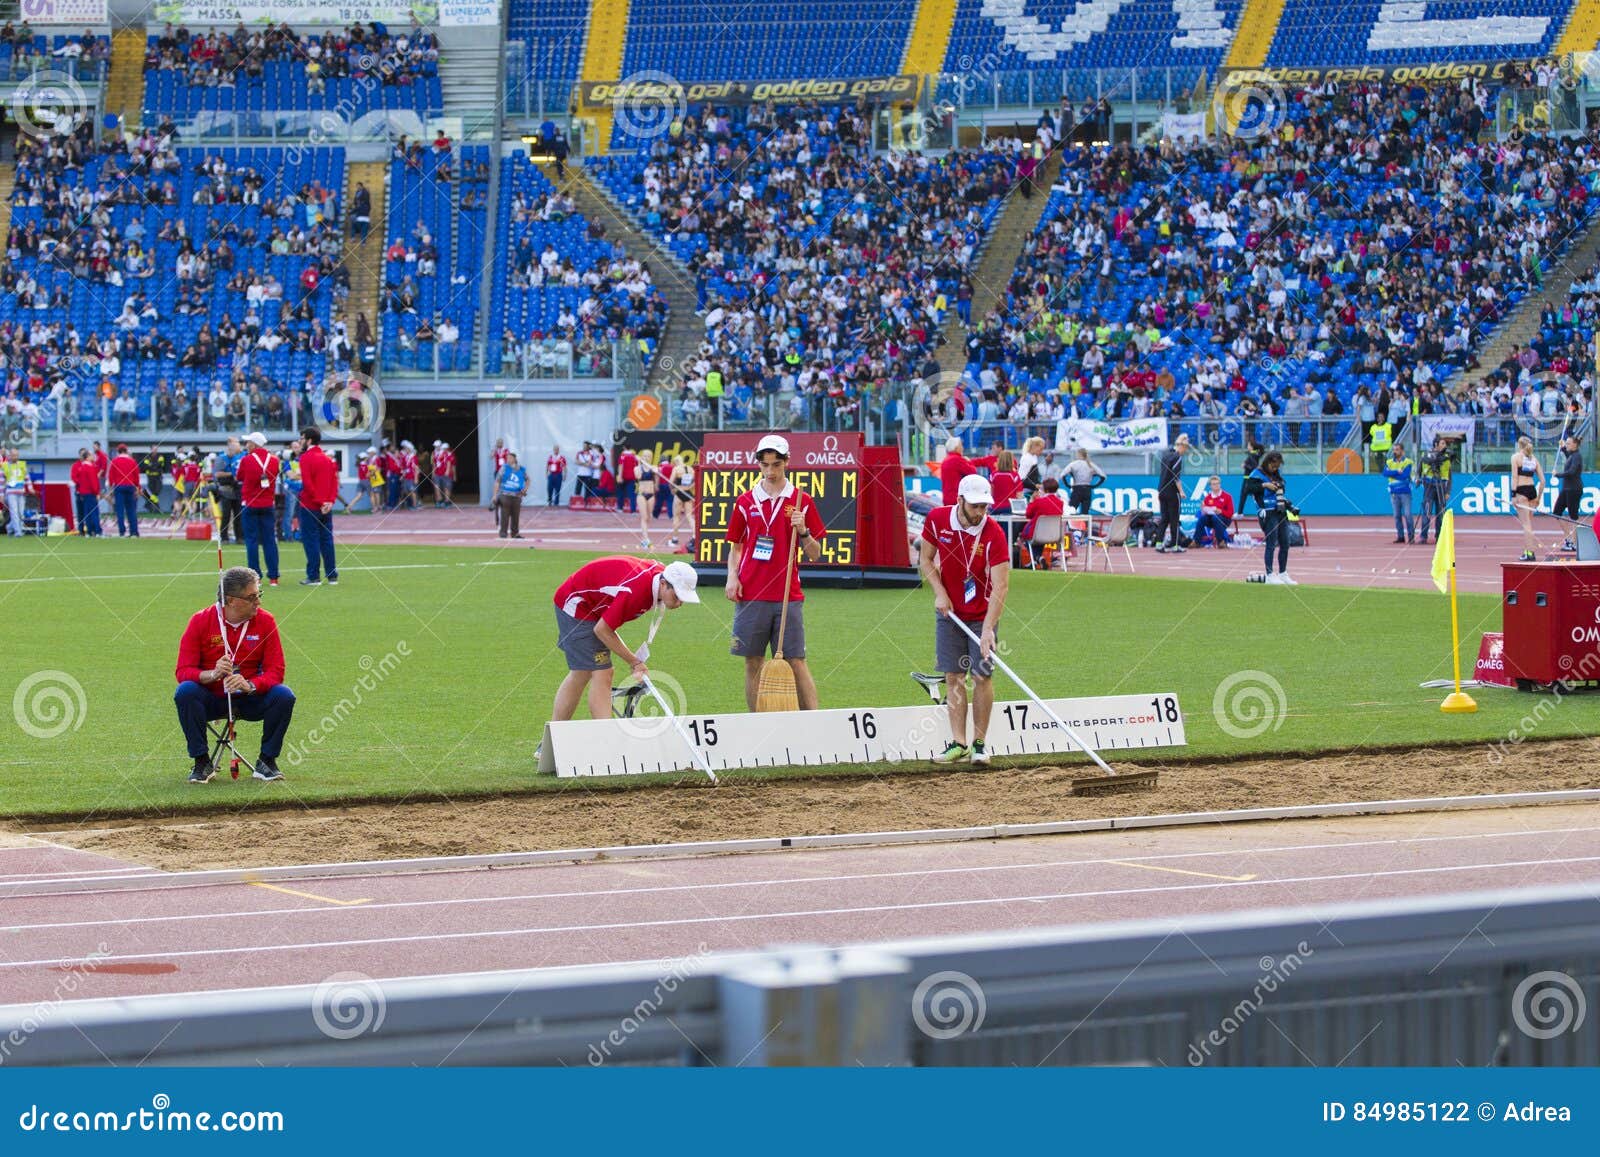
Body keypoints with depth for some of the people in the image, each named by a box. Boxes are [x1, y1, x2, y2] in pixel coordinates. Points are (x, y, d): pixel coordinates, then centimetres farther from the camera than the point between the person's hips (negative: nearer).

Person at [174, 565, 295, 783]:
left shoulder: (265, 621, -5)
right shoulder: (200, 621, -8)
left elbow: (275, 671, -9)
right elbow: (183, 672, -11)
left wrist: (250, 685, -30)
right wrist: (212, 675, -32)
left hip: (250, 699, 1)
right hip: (211, 699, -1)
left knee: (284, 696, -26)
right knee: (185, 692, -31)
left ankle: (266, 761, -9)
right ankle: (202, 763, -18)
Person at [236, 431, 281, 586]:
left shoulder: (246, 460, -10)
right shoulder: (274, 460, -1)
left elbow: (239, 478, 3)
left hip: (250, 504, -3)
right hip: (268, 505, 3)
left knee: (252, 541, 1)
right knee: (270, 540, 5)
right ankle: (273, 577, 4)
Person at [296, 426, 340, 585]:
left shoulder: (306, 458, -11)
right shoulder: (328, 458, 11)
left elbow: (307, 483, -18)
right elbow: (335, 481, 5)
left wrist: (319, 501, -14)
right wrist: (330, 500, -4)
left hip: (310, 506, -6)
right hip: (326, 508, 6)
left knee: (311, 541, -2)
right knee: (327, 540, 10)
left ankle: (314, 577, -2)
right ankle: (332, 576, 10)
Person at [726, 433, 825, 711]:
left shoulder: (802, 501, 4)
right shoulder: (746, 502, 8)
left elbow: (814, 555, 5)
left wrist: (803, 532, -13)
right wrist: (732, 576, 0)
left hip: (789, 596, -2)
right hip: (751, 595, 2)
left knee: (796, 662, -4)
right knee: (753, 662, 4)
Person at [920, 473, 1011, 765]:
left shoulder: (994, 534, -22)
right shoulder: (936, 520, -12)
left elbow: (1000, 585, -26)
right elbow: (926, 558, 5)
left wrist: (988, 629, -33)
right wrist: (939, 593, -9)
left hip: (982, 614, -3)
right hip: (949, 611, 3)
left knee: (982, 676, -4)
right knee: (953, 677, 1)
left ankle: (979, 744, 4)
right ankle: (958, 744, 2)